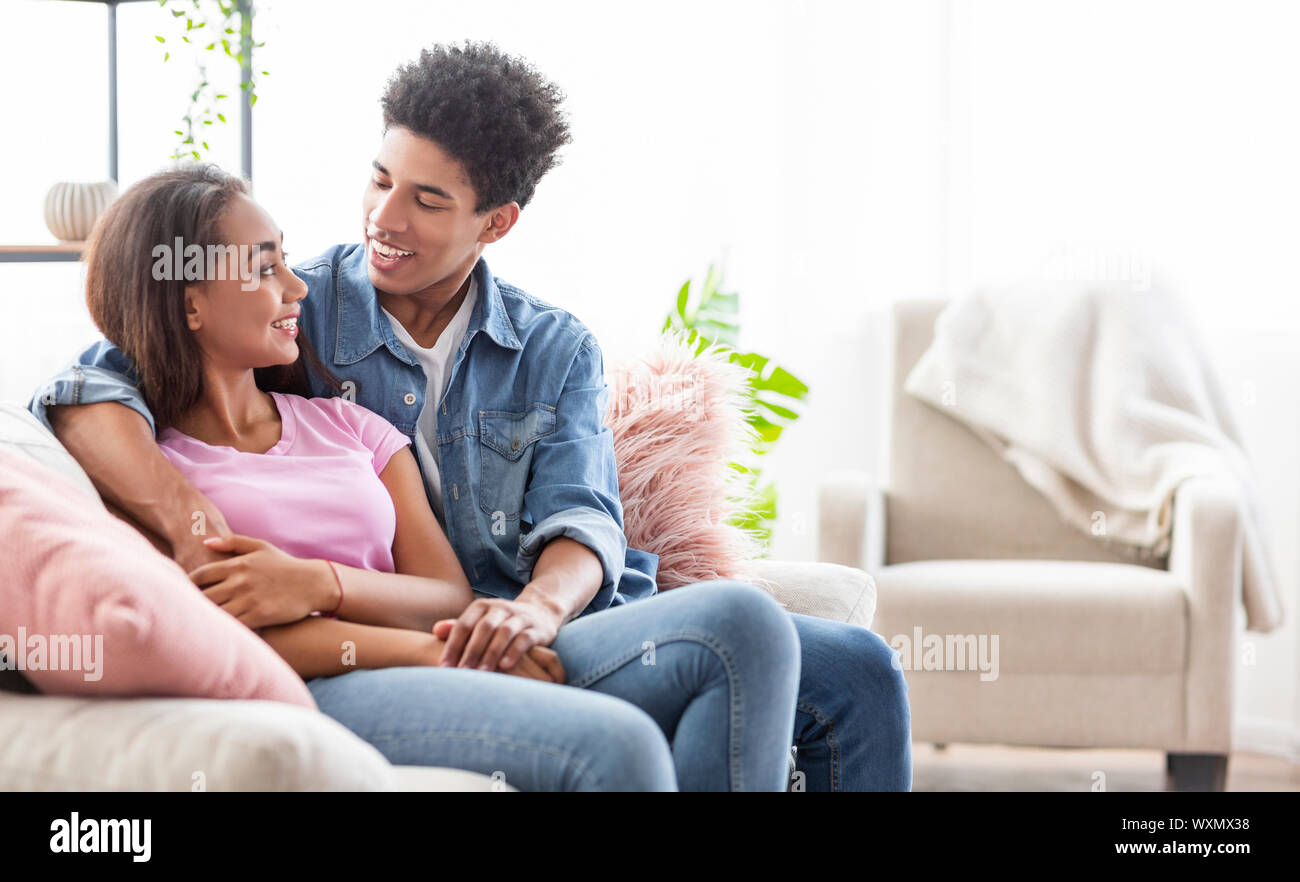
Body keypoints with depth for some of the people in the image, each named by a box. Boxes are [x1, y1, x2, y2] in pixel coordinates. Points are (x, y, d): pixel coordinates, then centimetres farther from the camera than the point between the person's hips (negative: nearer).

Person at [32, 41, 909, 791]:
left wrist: (540, 606, -27)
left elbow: (580, 522, -1)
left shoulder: (557, 350, 14)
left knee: (856, 669, -12)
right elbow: (88, 392, -8)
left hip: (563, 628, 5)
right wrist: (186, 514, -29)